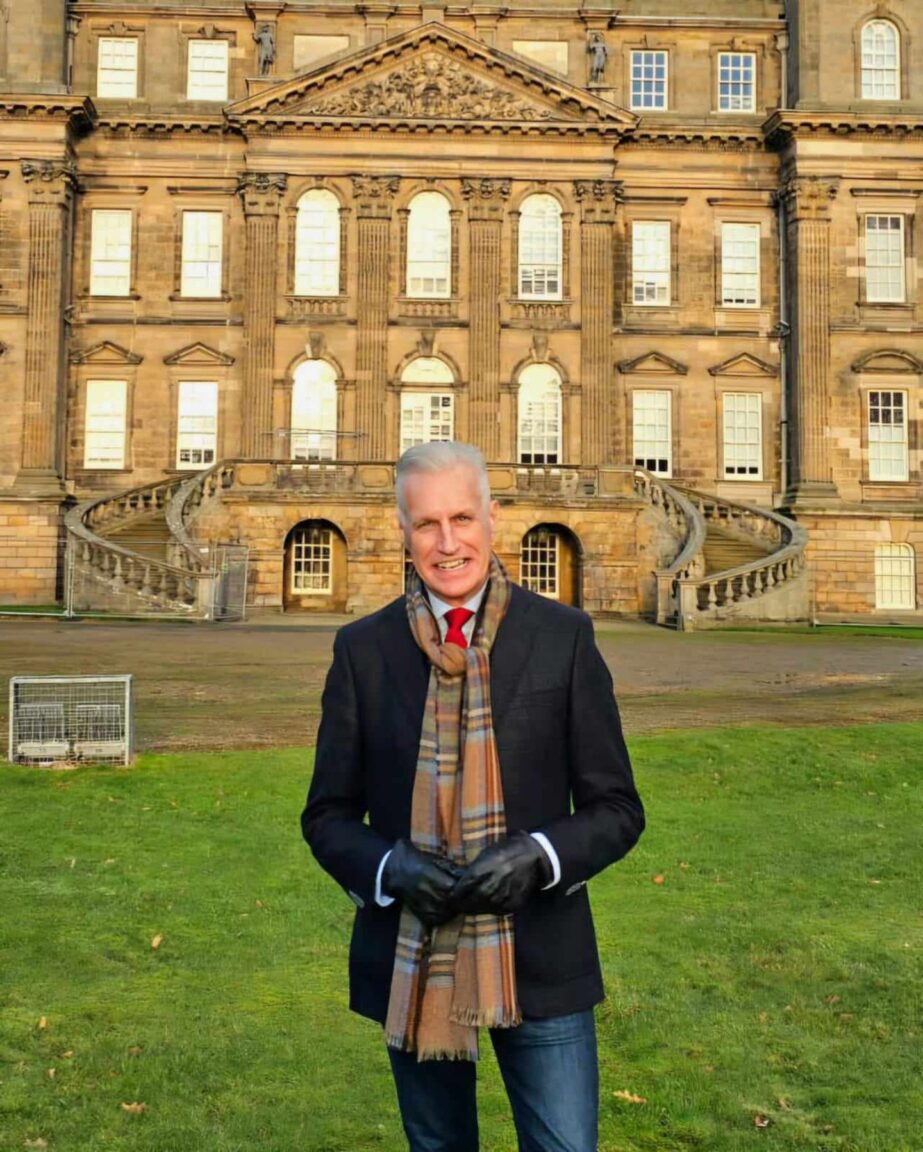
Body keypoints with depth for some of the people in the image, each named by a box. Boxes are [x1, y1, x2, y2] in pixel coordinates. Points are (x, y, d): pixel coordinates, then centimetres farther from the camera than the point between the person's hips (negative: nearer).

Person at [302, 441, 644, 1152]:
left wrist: (539, 856, -20)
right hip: (412, 964, 2)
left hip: (541, 961, -1)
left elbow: (617, 808, -1)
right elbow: (329, 815, 4)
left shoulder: (564, 637, -5)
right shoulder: (364, 650, -1)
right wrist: (390, 867, -15)